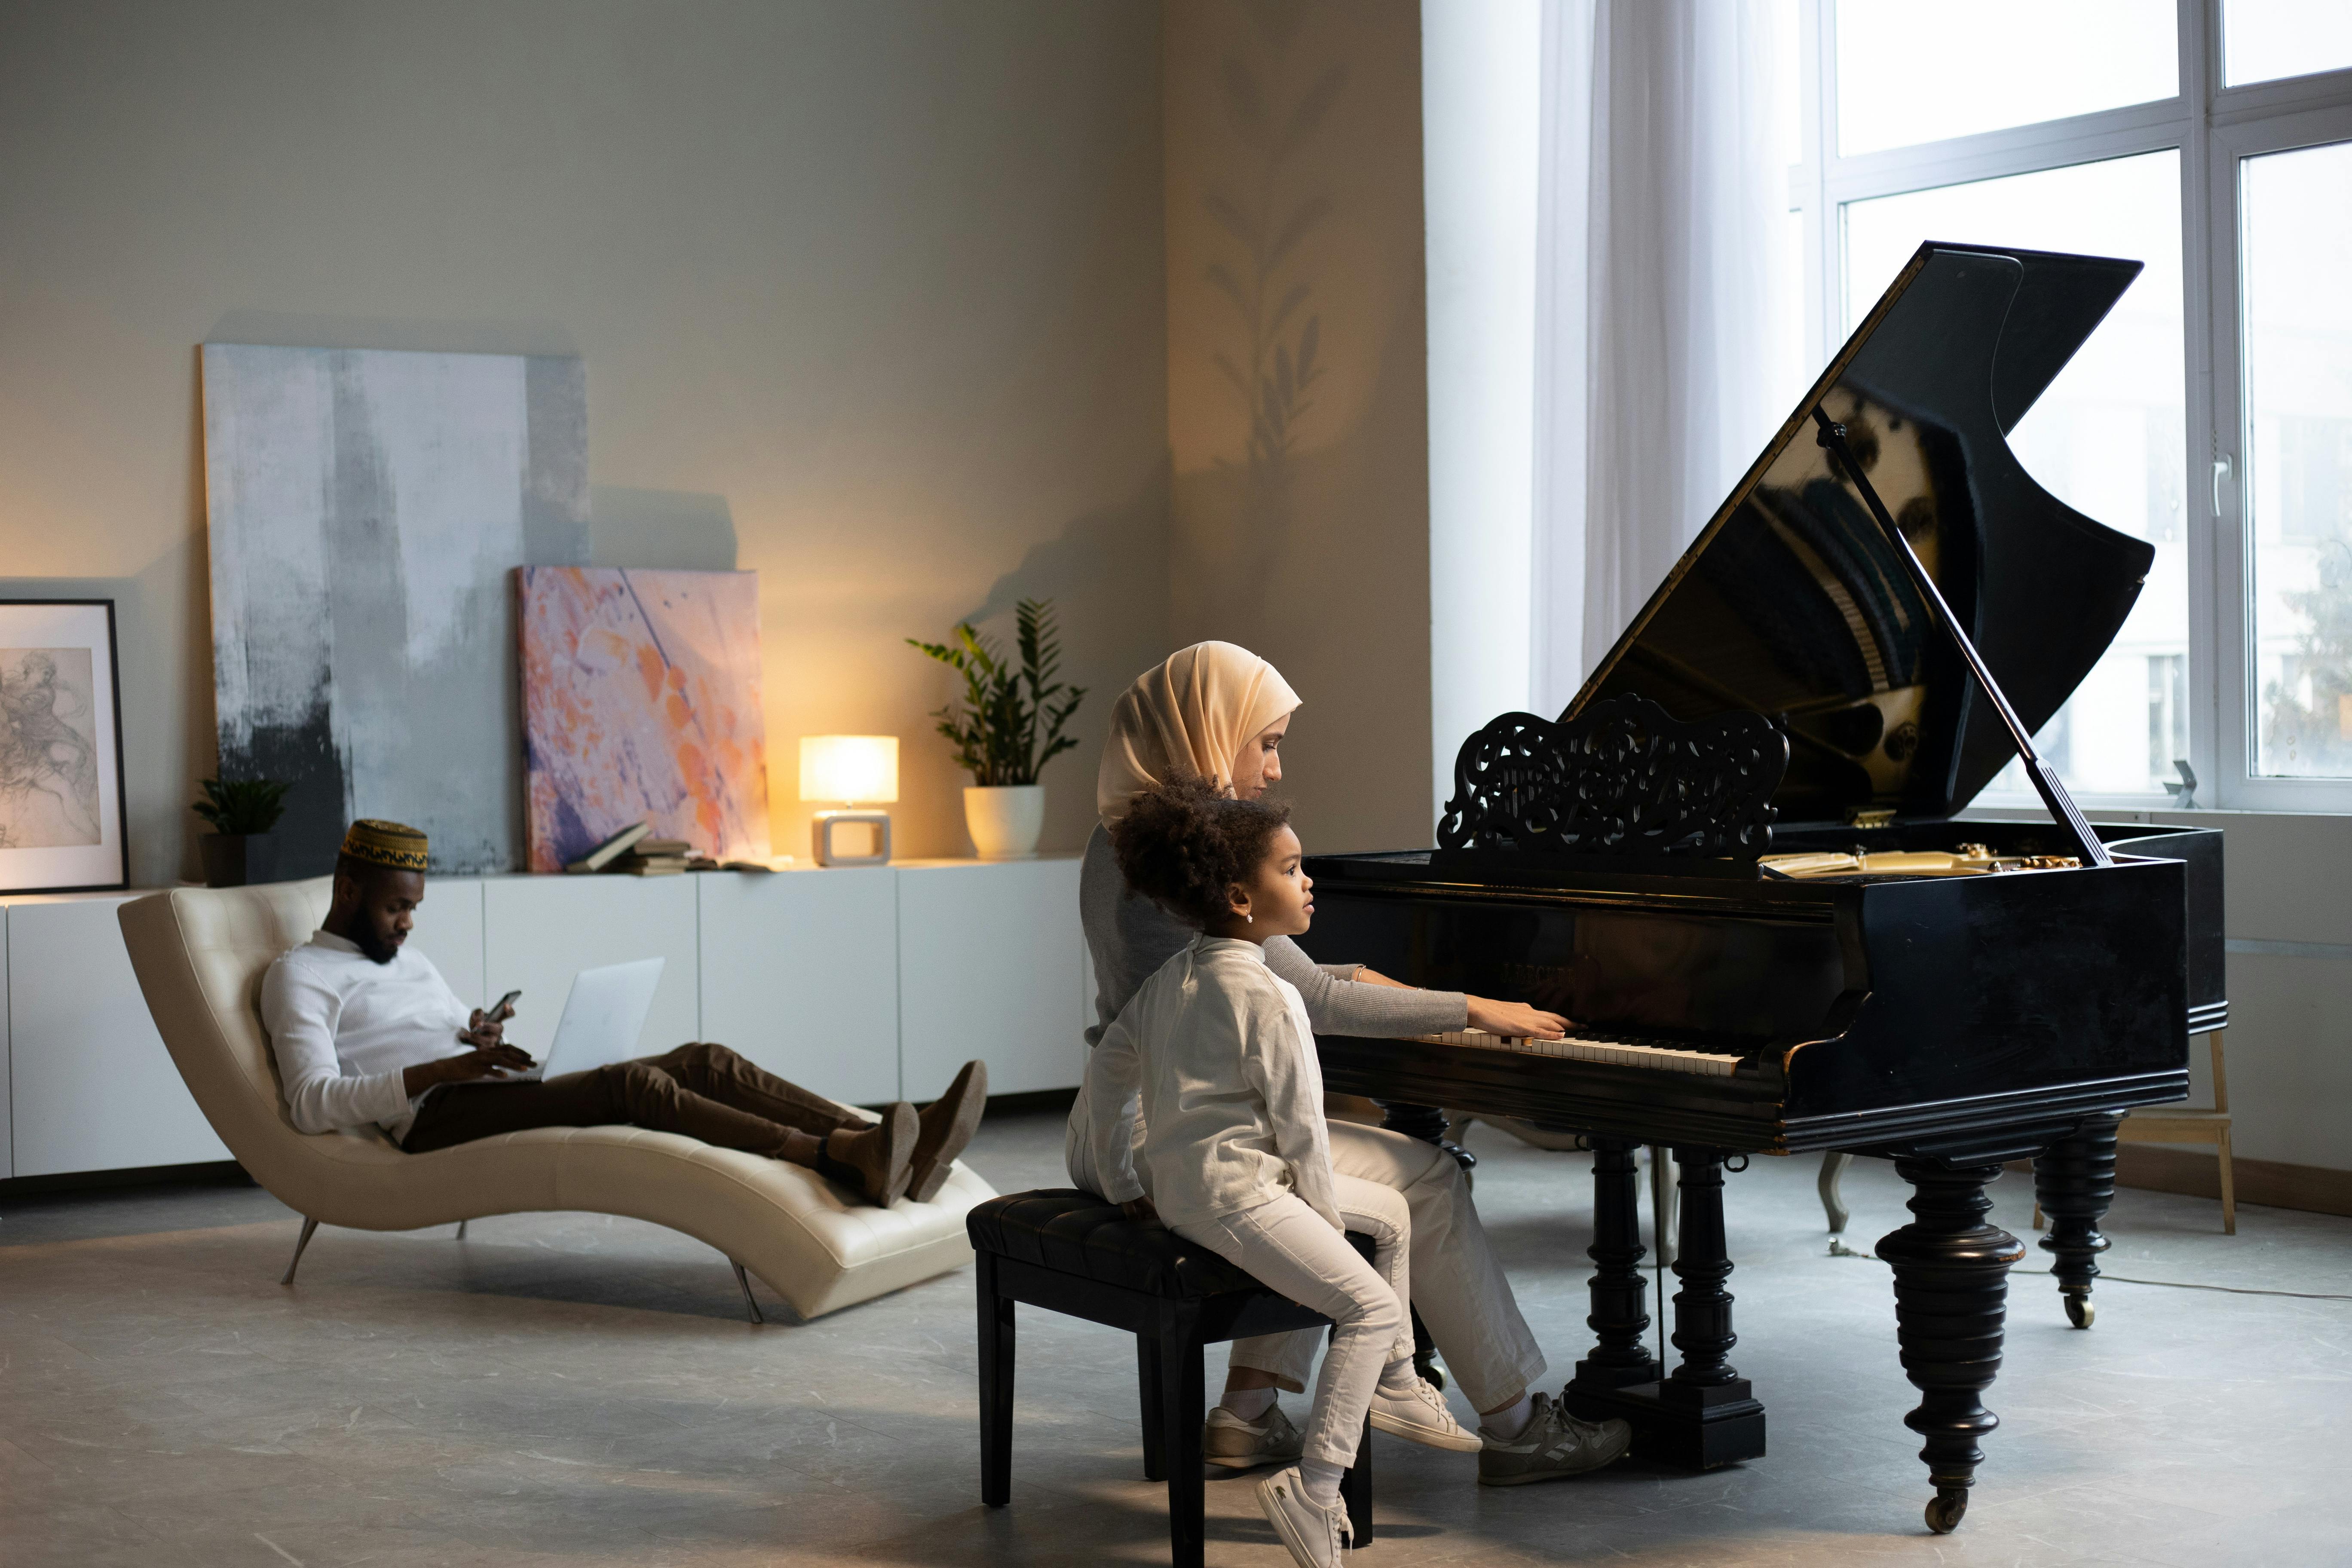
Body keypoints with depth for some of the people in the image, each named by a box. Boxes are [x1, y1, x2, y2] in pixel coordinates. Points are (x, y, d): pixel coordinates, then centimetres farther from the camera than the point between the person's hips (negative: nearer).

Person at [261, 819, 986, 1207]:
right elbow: (313, 1102, -10)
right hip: (441, 1120, -8)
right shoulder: (299, 975, 5)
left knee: (703, 1061, -14)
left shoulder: (407, 960, 30)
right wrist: (441, 1070, -19)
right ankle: (843, 1158, -51)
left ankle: (899, 1153, -32)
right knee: (632, 1083, -33)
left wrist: (487, 1035, 5)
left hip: (504, 1092, 8)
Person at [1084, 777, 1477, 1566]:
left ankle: (1394, 1385, 31)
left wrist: (1122, 1184, 19)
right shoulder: (1268, 998, -18)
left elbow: (1107, 1066, 16)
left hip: (1176, 1180, 10)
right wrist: (1325, 1217, -2)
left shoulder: (1173, 976, 10)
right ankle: (1314, 1487, -21)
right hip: (1230, 1195, -10)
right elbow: (1300, 1125, -15)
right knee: (1371, 1305, -18)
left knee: (1390, 1210, 23)